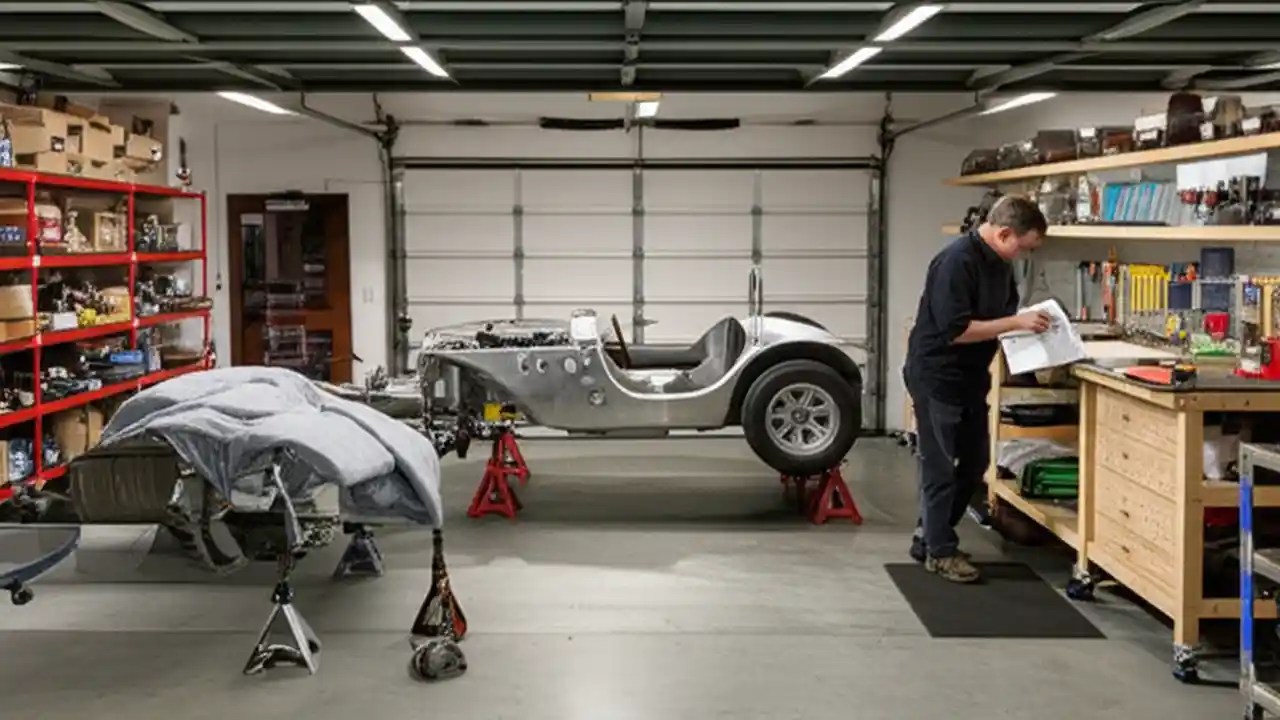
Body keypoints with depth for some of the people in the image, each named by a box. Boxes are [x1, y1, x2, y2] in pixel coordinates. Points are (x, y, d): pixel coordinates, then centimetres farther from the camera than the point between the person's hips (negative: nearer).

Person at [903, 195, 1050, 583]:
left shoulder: (1000, 263, 5)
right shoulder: (956, 261, -23)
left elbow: (1001, 314, 18)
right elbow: (955, 329, -26)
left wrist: (1028, 323, -2)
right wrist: (1016, 323, -24)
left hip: (970, 376, 9)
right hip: (936, 377, -9)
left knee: (974, 462, 14)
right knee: (941, 467, 0)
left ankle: (928, 535, 26)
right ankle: (940, 551, 11)